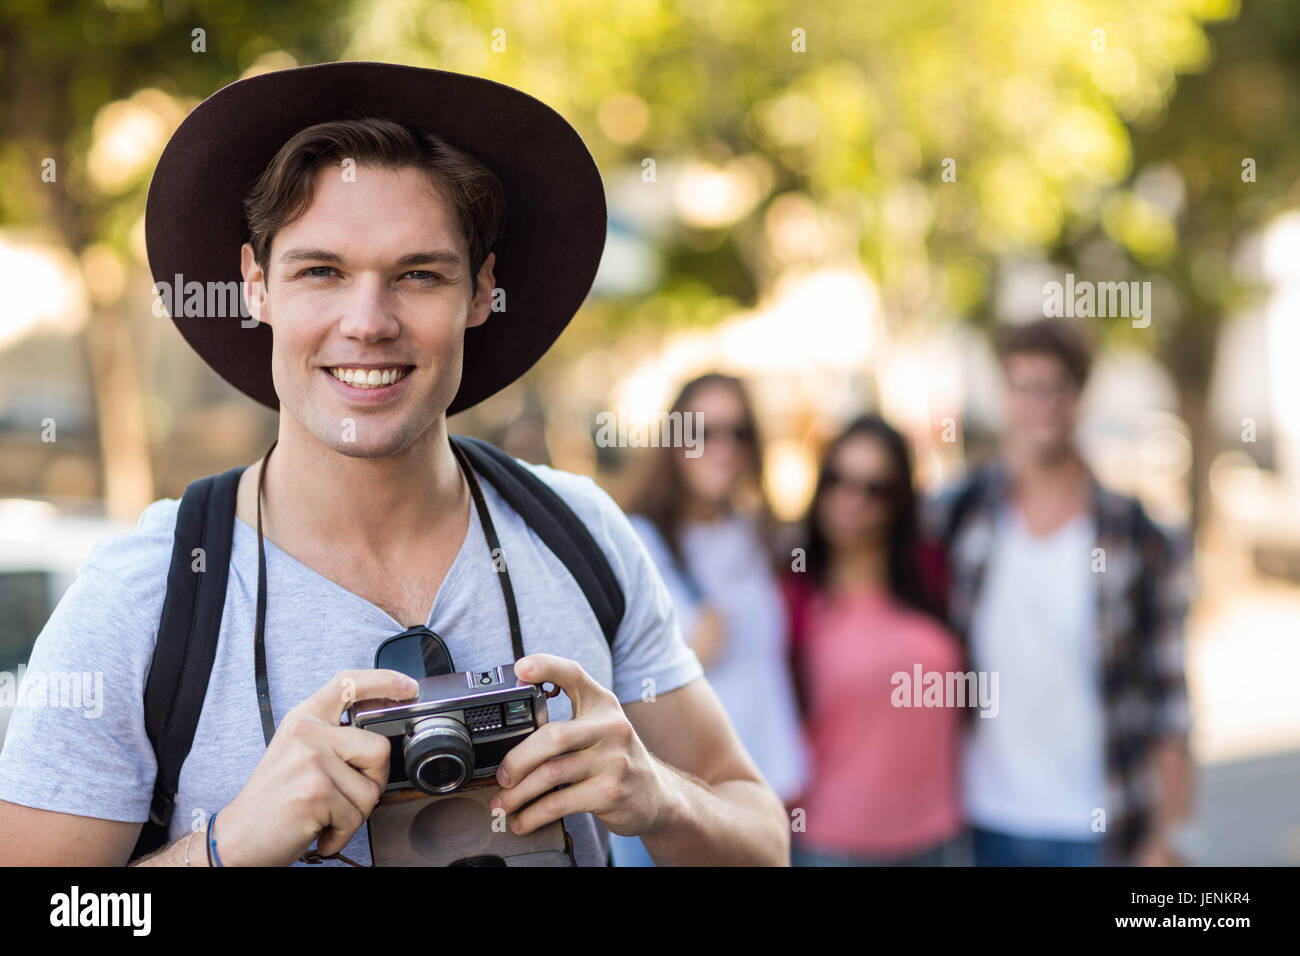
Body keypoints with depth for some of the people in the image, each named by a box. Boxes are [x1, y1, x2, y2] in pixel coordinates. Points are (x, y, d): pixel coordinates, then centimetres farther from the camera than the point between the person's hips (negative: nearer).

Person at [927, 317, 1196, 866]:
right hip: (982, 826, 2)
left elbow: (1168, 701, -1)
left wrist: (1167, 840, -2)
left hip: (1095, 833, -1)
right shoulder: (953, 519, 1)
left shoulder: (1141, 539, -3)